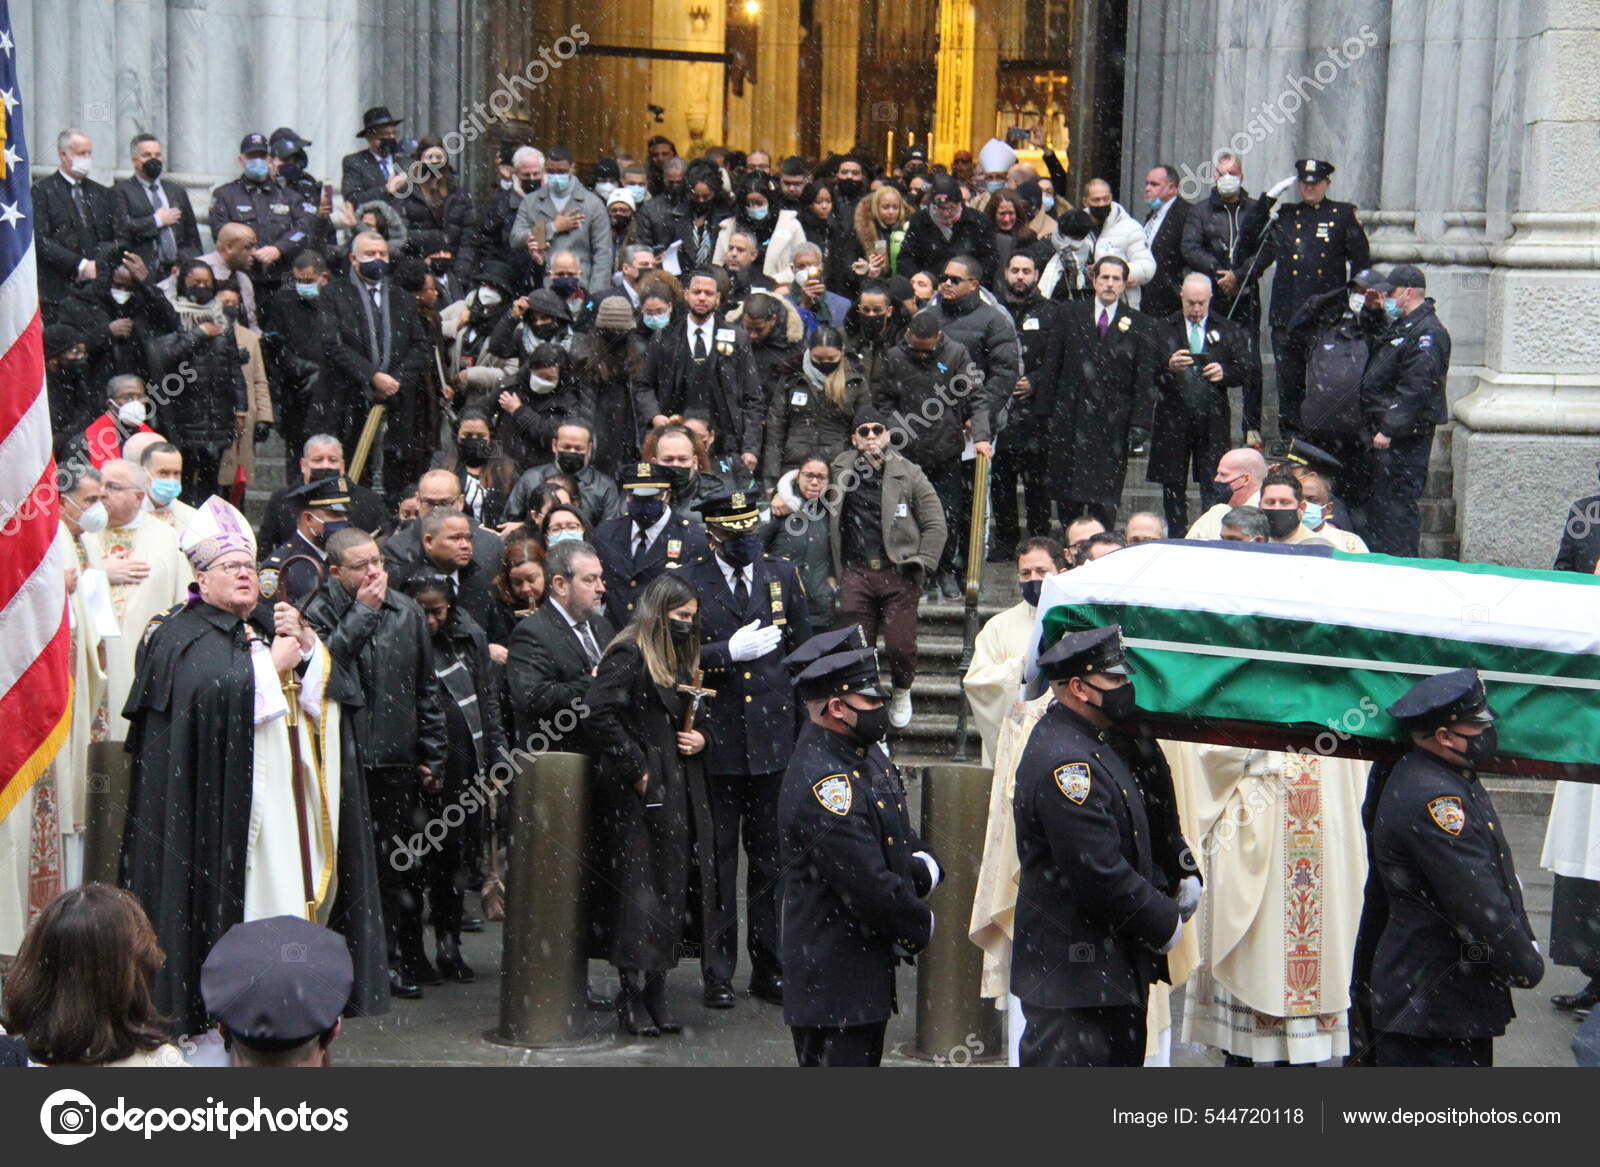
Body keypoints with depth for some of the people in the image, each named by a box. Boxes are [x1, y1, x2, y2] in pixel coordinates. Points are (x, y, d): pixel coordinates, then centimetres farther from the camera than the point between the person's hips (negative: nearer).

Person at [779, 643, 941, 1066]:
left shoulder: (862, 751, 8)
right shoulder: (820, 781, -25)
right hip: (833, 975, -10)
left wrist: (924, 865, -2)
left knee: (864, 1059, 20)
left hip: (867, 958, 10)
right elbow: (867, 884, -25)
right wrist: (921, 925, -10)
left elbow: (901, 835, 20)